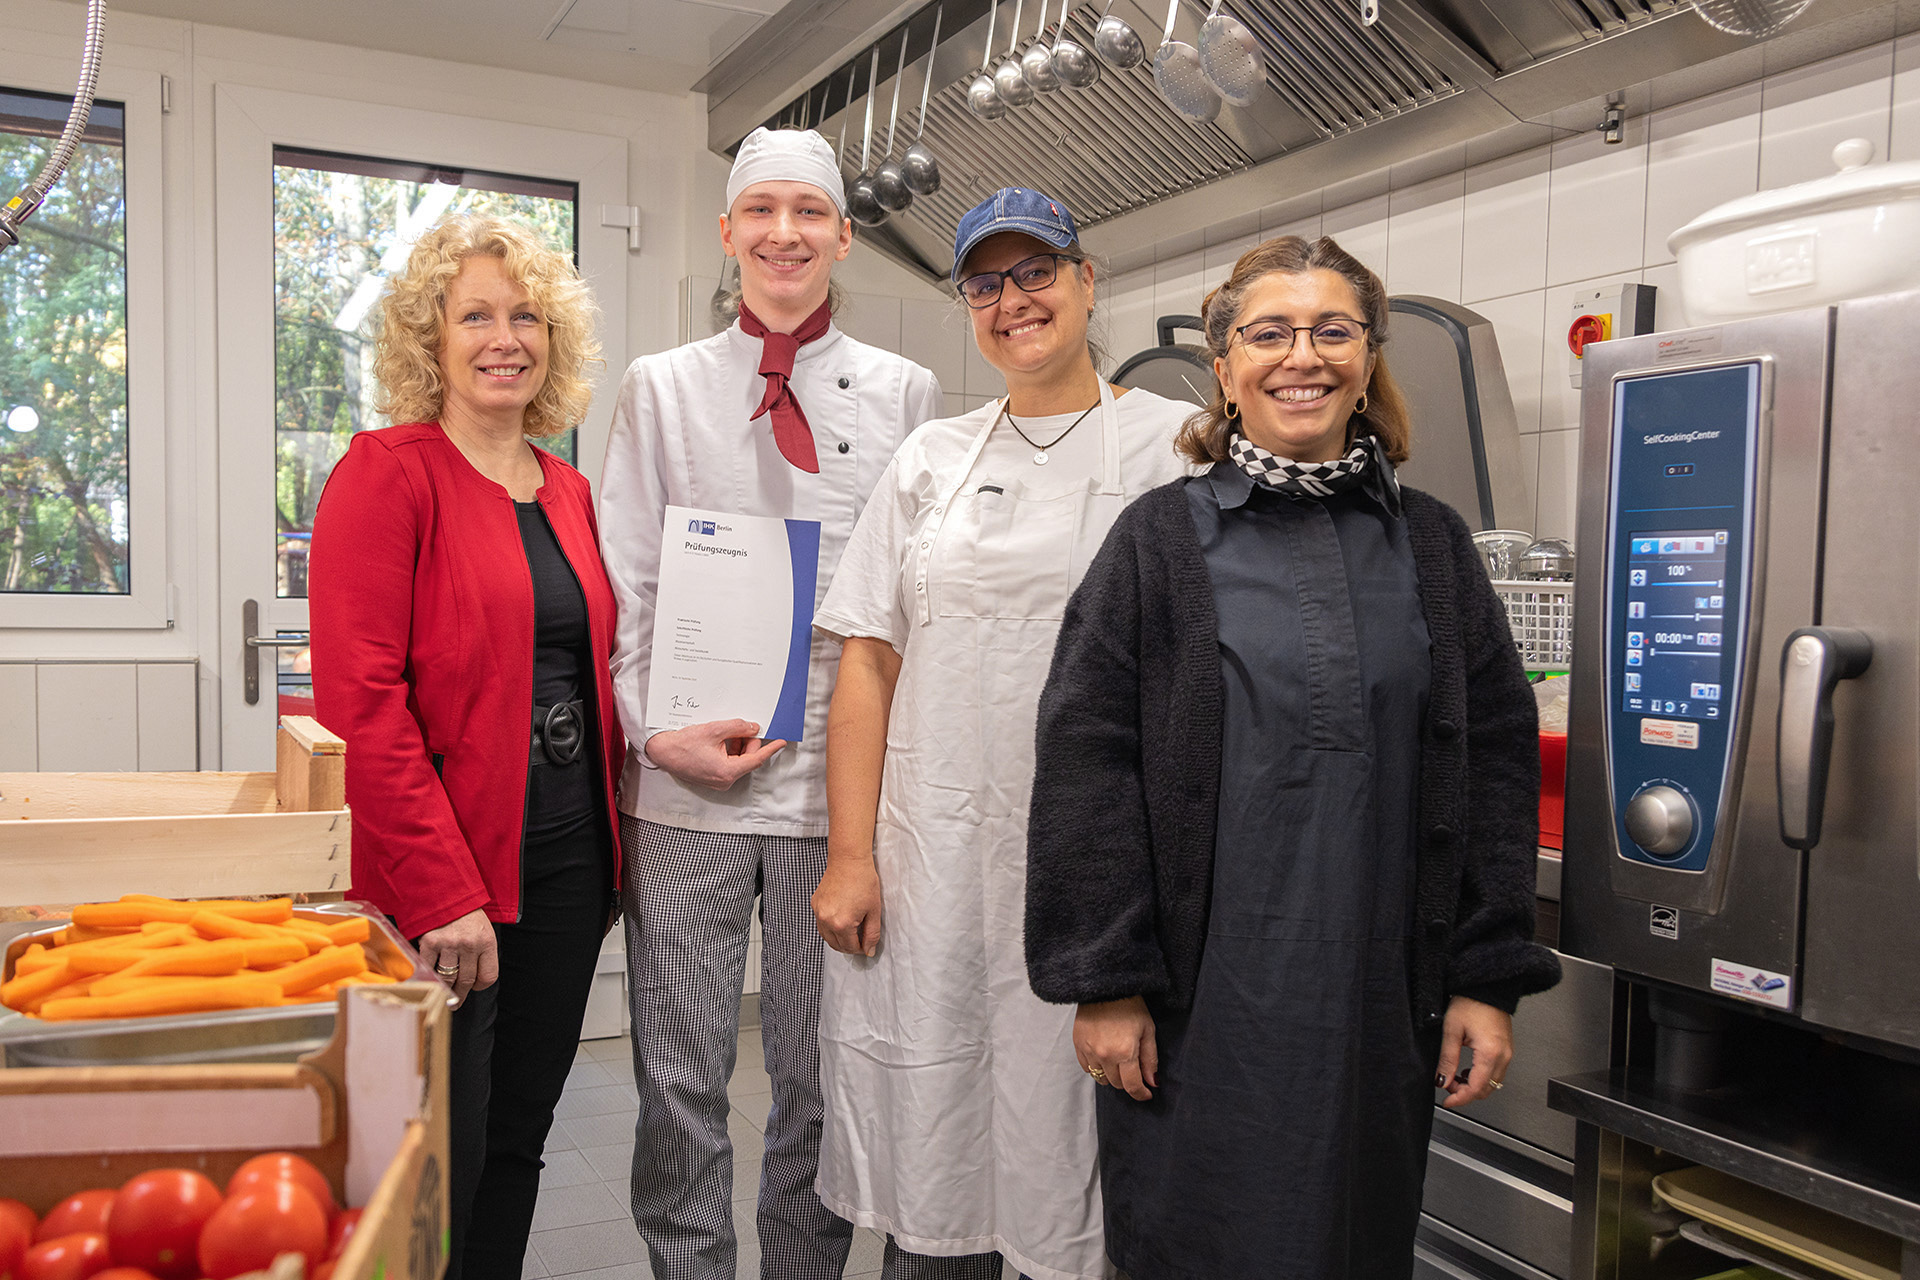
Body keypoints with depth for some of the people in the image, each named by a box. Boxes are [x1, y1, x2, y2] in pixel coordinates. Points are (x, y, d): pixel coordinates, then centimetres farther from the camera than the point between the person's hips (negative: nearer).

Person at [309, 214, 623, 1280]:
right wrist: (444, 890, -19)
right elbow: (358, 698, -15)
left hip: (568, 860, 7)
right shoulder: (385, 473, -8)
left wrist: (608, 829, 9)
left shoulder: (568, 491, 13)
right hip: (436, 881, -6)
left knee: (519, 1136, 16)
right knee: (443, 1162, 4)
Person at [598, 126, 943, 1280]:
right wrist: (657, 730, -8)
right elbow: (626, 584, 6)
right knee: (681, 1082, 7)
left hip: (841, 775, 0)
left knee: (824, 1079, 10)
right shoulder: (663, 386, 9)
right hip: (686, 780, 0)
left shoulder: (904, 392, 8)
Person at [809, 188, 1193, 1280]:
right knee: (926, 1145, 10)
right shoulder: (932, 459, 12)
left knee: (1069, 1143, 5)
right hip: (931, 854, 3)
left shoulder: (1177, 447, 2)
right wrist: (850, 854, 1)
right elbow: (869, 665, 9)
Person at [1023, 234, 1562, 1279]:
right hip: (1203, 1007, -2)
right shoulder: (1162, 539, -1)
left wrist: (1489, 980, 2)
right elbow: (1085, 760, -6)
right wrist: (1105, 983, -9)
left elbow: (1496, 761, 7)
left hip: (1382, 1013, 3)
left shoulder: (1431, 546, 7)